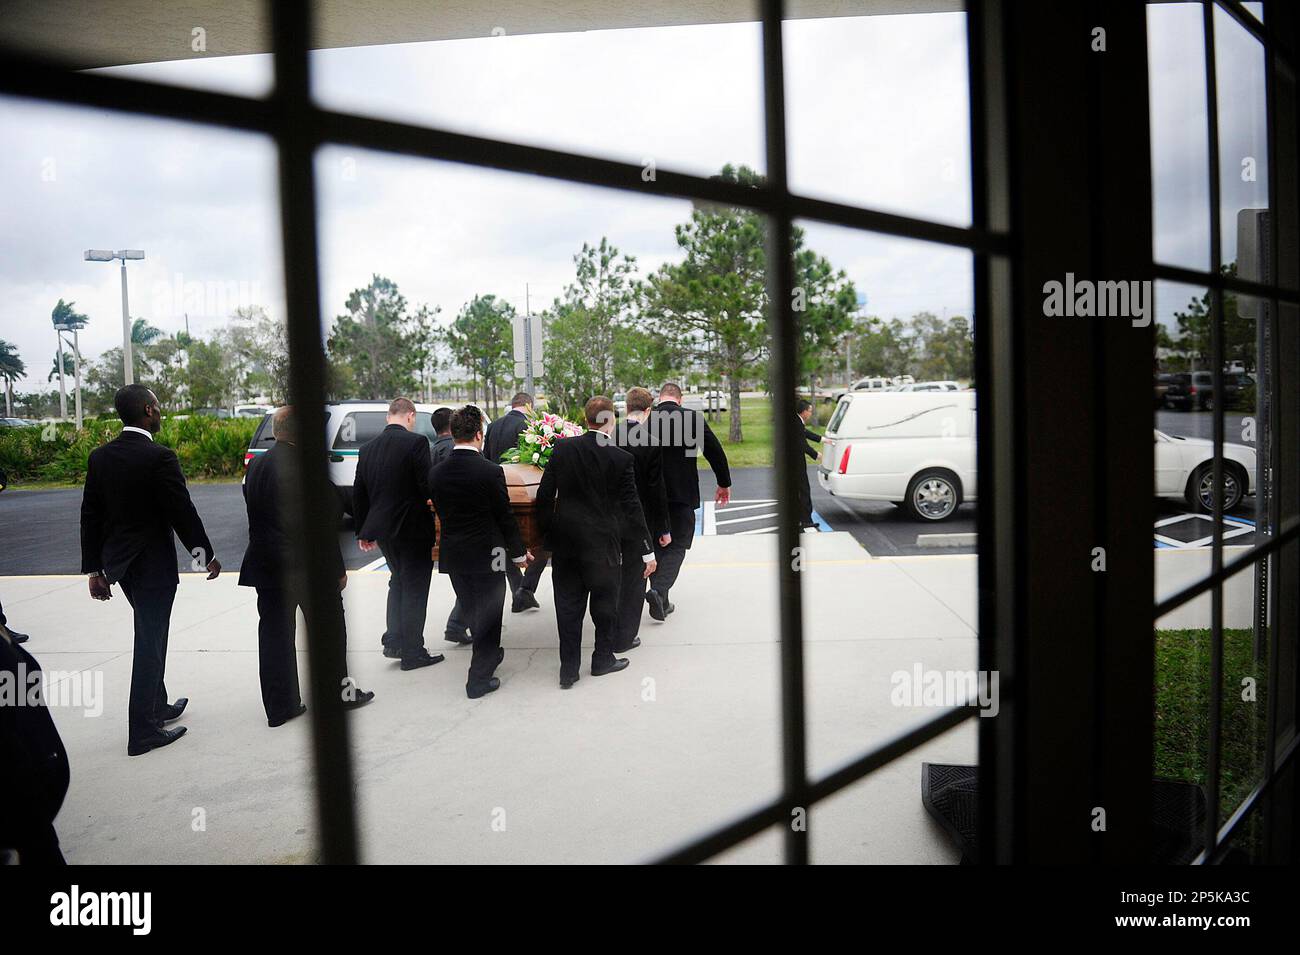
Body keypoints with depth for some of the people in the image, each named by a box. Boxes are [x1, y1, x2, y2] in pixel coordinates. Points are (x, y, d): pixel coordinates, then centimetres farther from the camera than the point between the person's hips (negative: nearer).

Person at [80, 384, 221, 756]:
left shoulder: (99, 457, 3)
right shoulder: (160, 458, -18)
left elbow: (90, 516, 7)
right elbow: (182, 513, -15)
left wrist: (94, 568, 12)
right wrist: (206, 555, -3)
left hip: (117, 562, 7)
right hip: (153, 564, -7)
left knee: (150, 638, 23)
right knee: (150, 644, 2)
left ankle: (158, 706, 36)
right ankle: (142, 732, 9)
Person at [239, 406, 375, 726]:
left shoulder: (255, 465, 4)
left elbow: (254, 514, 11)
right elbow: (324, 524, -17)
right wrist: (338, 568, -10)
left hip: (265, 565, 6)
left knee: (274, 634, 10)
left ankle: (280, 706, 16)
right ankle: (340, 691, 24)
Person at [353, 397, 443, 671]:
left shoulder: (367, 448, 6)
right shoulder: (416, 442, -14)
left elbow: (358, 494, 9)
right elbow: (427, 486, -19)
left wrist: (363, 532, 17)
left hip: (382, 529, 6)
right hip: (413, 528, -6)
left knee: (398, 580, 24)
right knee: (415, 587, 6)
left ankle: (394, 641, 20)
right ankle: (412, 652, 12)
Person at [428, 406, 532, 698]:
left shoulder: (437, 473, -3)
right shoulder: (491, 471, -18)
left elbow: (442, 514, 6)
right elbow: (505, 517, -12)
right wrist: (519, 552, 0)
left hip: (452, 555, 5)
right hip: (487, 554, -5)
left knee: (471, 611, 22)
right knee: (488, 616, 7)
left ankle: (488, 655, 41)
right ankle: (479, 679, 13)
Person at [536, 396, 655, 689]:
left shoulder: (562, 448, -4)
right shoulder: (621, 458, -11)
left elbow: (544, 494, -1)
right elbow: (631, 507, -9)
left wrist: (545, 533, 10)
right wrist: (647, 551, -2)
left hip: (565, 541, 3)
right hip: (603, 543, -2)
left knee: (568, 604, 9)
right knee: (605, 602, 15)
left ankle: (568, 668, 13)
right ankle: (603, 659, 28)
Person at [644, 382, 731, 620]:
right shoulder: (693, 418, -7)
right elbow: (715, 451, -5)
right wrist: (724, 483, 7)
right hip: (682, 494, -2)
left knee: (657, 544, 16)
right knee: (677, 545, 7)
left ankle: (662, 601, 18)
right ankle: (659, 590, -13)